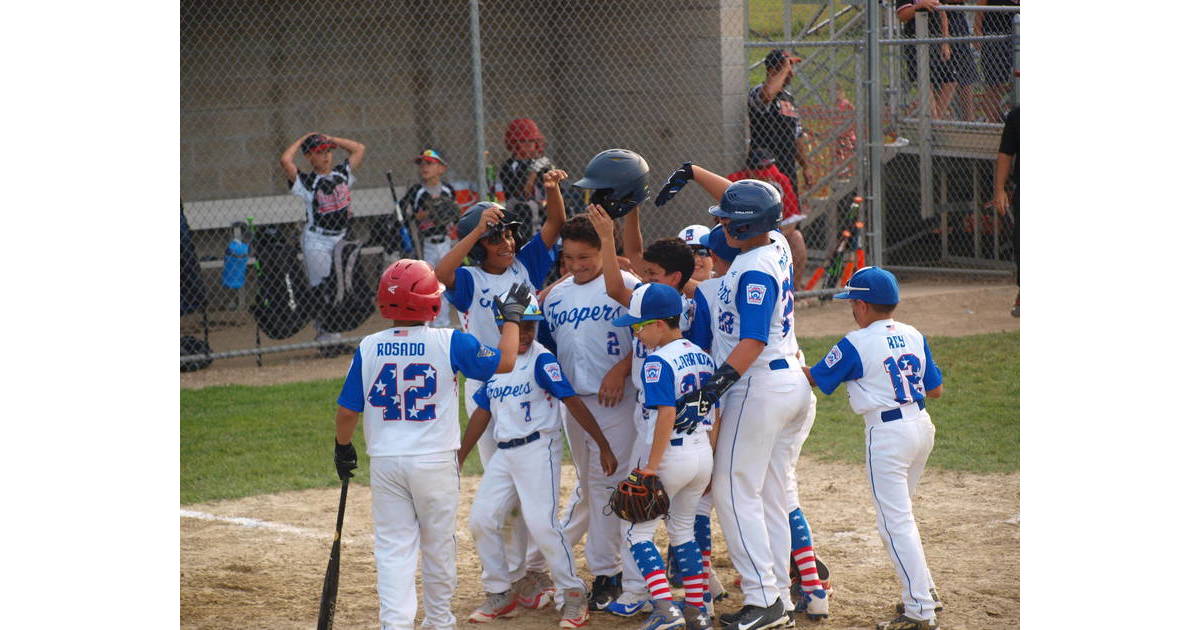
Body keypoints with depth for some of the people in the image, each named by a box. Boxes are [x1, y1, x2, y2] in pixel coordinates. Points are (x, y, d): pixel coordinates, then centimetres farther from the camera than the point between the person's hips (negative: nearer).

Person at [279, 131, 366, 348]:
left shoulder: (342, 174, 7)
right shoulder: (307, 182, -10)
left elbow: (360, 148, 15)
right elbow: (285, 161, -24)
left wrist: (330, 139, 9)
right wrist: (302, 139, -8)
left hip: (340, 240, 6)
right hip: (317, 242, -6)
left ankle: (336, 337, 12)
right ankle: (327, 340, -4)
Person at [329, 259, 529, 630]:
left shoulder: (369, 348, -2)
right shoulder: (448, 343, -9)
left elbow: (347, 410, 1)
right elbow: (504, 362, -4)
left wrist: (343, 447, 19)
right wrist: (512, 316, 10)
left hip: (385, 461, 1)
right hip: (434, 461, -1)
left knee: (394, 547, 4)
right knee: (438, 543, 14)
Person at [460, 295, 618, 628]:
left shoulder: (541, 360, -9)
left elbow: (573, 403, -13)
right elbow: (482, 413, 19)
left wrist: (604, 447, -16)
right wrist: (459, 459, 20)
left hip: (538, 448, -7)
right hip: (504, 452, 7)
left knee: (541, 523, -13)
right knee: (481, 519, 3)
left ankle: (574, 594, 0)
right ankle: (500, 595, 16)